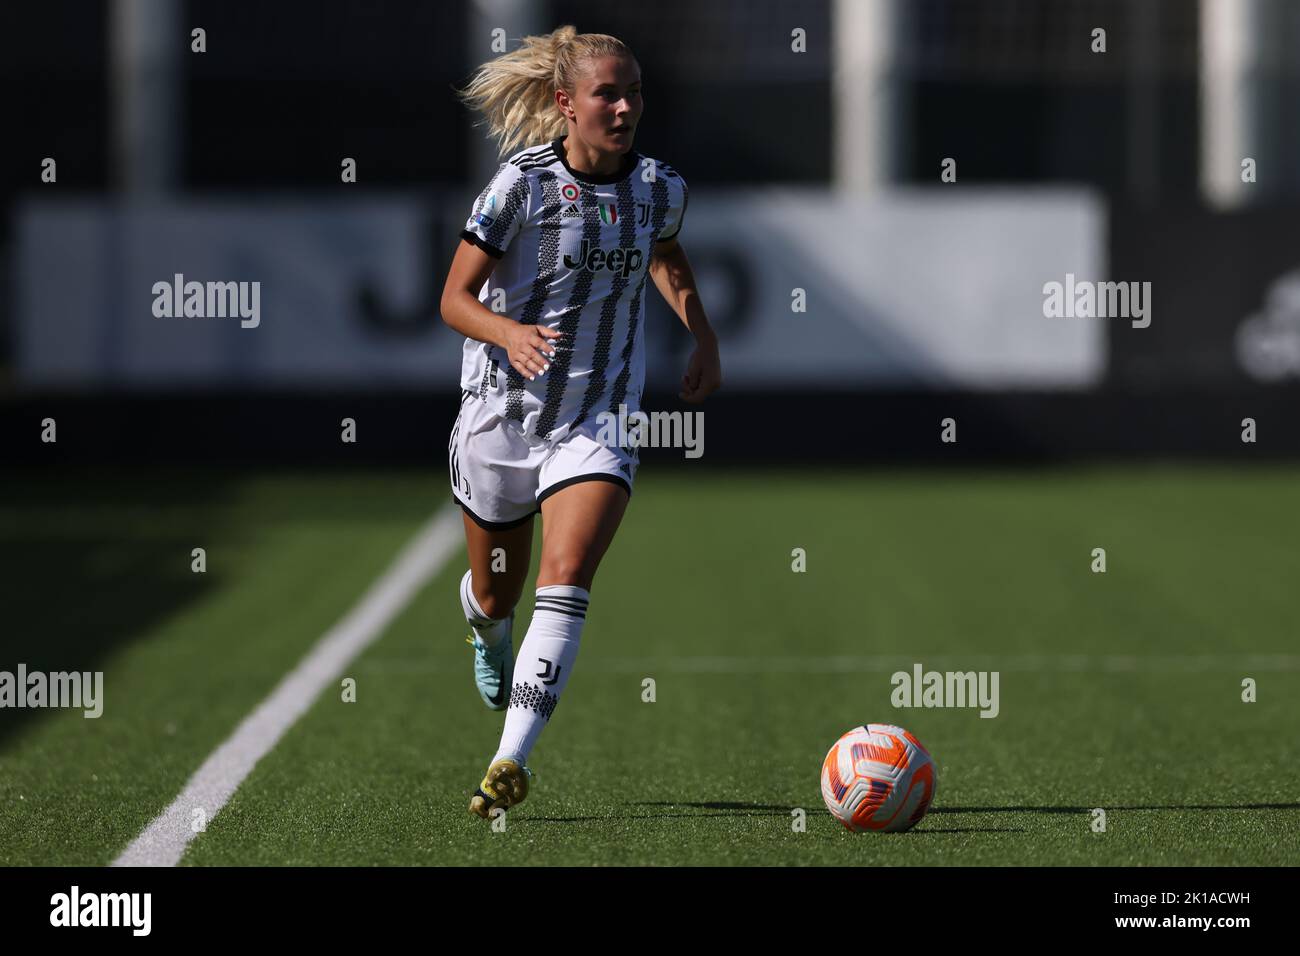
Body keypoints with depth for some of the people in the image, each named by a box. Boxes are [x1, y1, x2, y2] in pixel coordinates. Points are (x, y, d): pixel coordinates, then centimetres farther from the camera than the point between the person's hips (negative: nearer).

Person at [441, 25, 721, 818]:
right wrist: (510, 333, -31)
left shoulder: (659, 188, -2)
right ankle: (487, 632, 57)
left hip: (600, 421, 1)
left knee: (567, 579, -22)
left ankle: (514, 759, -25)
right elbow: (455, 299, -11)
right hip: (502, 413, -1)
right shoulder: (520, 184, -14)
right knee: (497, 594, 17)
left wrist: (704, 338, 10)